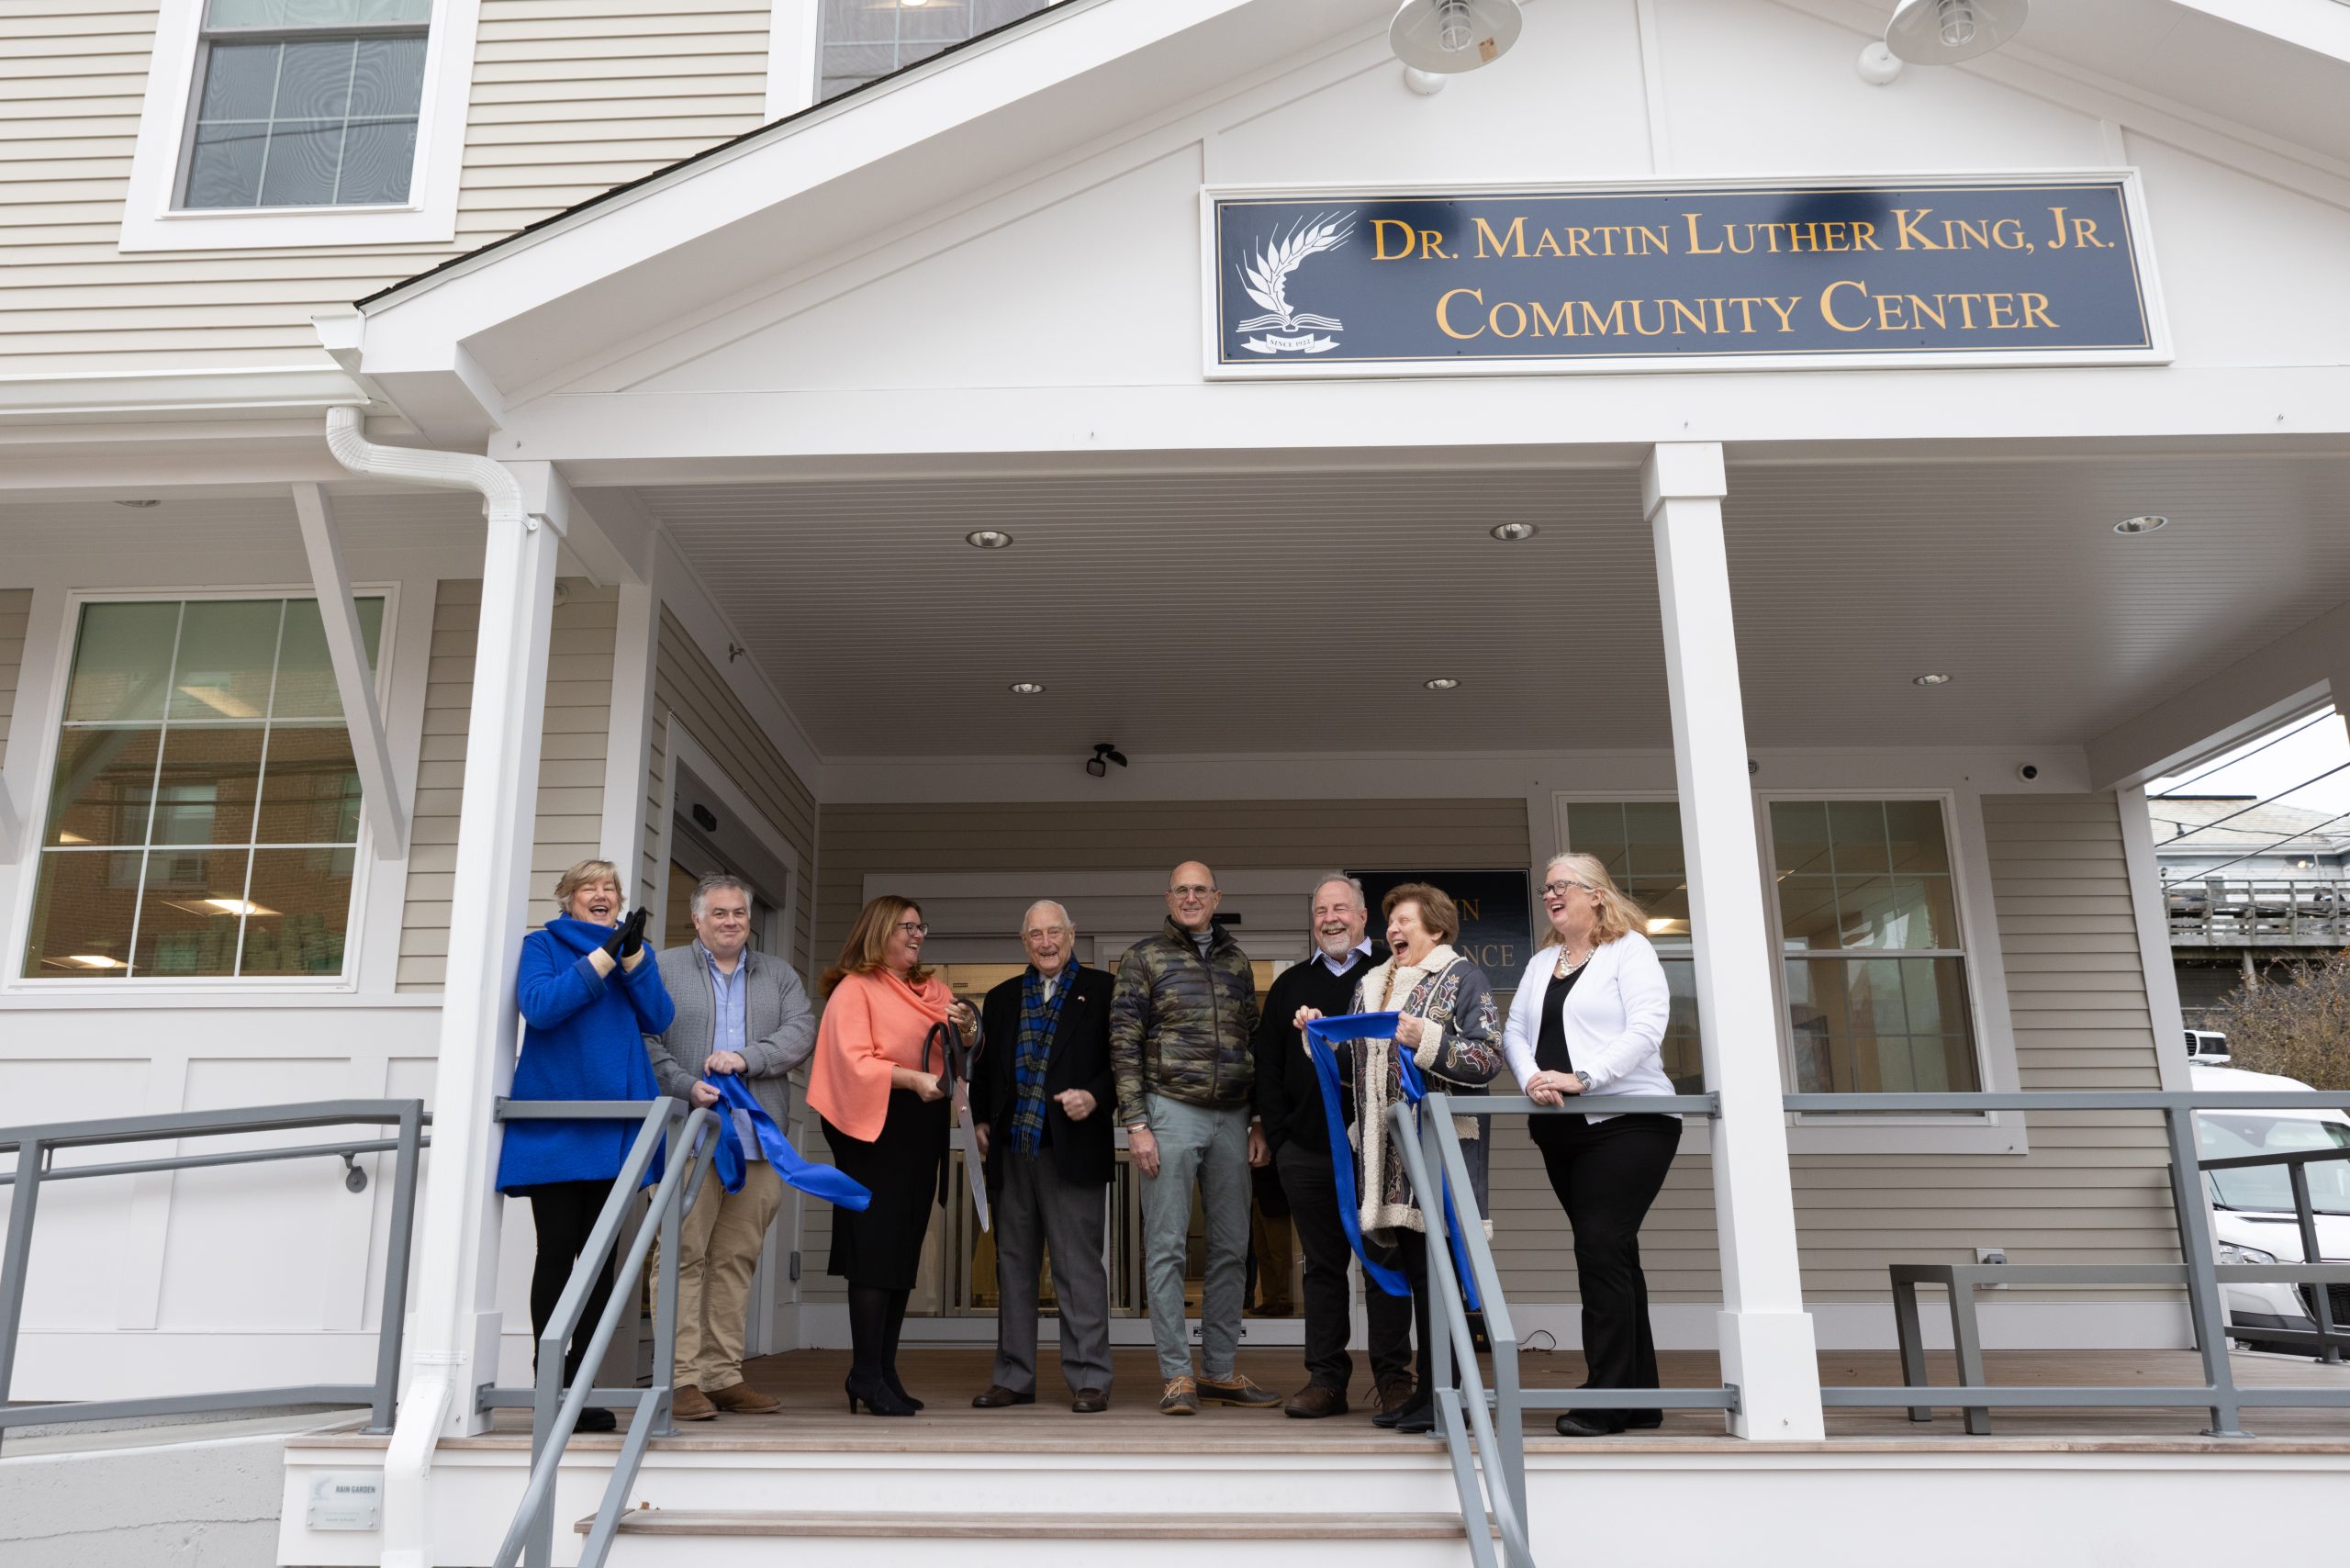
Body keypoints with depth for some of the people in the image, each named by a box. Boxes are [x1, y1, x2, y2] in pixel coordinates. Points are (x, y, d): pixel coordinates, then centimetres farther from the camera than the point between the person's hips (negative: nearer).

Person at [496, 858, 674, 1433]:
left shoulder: (633, 948, 16)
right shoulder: (543, 944, 6)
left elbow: (658, 1019, 1)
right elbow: (538, 1005, -13)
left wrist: (633, 956, -10)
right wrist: (604, 956, -15)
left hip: (614, 1122, 4)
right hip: (554, 1121, -3)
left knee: (599, 1254, 3)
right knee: (557, 1250, -5)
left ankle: (577, 1387, 9)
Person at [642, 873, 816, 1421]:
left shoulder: (779, 975, 18)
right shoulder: (664, 970, 11)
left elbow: (801, 1032, 4)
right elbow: (646, 1040, 2)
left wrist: (746, 1057, -11)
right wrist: (686, 1085, -13)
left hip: (757, 1140, 3)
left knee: (737, 1259, 5)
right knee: (685, 1255, -6)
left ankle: (724, 1374, 11)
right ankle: (683, 1378, -2)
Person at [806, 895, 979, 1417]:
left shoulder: (933, 989, 15)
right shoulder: (854, 988, -4)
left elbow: (965, 1053, 14)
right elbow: (854, 1062, -15)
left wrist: (966, 1027, -7)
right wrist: (912, 1079, -25)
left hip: (923, 1127, 7)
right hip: (876, 1127, -7)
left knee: (905, 1251, 9)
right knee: (876, 1249, -6)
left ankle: (885, 1370, 17)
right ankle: (865, 1375, 0)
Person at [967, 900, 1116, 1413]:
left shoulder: (1102, 991, 3)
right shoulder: (1001, 998, 17)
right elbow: (984, 1067, 19)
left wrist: (1095, 1097, -16)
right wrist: (980, 1119, 7)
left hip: (1072, 1148, -5)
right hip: (1011, 1150, 5)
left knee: (1079, 1266, -3)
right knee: (1013, 1263, 11)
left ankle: (1088, 1379, 5)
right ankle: (1014, 1376, 20)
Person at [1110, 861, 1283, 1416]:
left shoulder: (1237, 961, 13)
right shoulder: (1144, 957, 1)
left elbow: (1253, 1042, 15)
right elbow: (1124, 1043, -3)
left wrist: (1259, 1122, 9)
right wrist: (1137, 1124, -10)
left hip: (1232, 1119, 4)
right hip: (1171, 1112, -4)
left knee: (1231, 1247, 8)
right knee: (1167, 1245, -2)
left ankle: (1219, 1371, 18)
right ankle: (1177, 1374, 6)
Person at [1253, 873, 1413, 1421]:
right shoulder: (1291, 984, 15)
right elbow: (1267, 1067, 14)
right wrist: (1278, 1137, 5)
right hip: (1306, 1151, 3)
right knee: (1323, 1265, 9)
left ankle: (1393, 1378, 10)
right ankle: (1326, 1379, 15)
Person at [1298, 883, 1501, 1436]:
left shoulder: (1464, 978, 3)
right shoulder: (1370, 985, 20)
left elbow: (1488, 1060, -7)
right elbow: (1354, 1070, 23)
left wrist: (1426, 1039, -17)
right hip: (1388, 1148, 6)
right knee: (1414, 1262, 8)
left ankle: (1445, 1394, -1)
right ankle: (1426, 1390, 15)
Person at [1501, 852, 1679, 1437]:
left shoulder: (1630, 950, -2)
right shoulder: (1542, 961, 17)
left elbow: (1645, 1030, -15)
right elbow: (1515, 1031, 9)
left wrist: (1581, 1078, -24)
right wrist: (1531, 1078, -11)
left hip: (1626, 1121, -7)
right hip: (1561, 1129, 7)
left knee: (1602, 1250, -14)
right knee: (1614, 1256, 10)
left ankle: (1605, 1399, -8)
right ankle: (1639, 1399, 17)